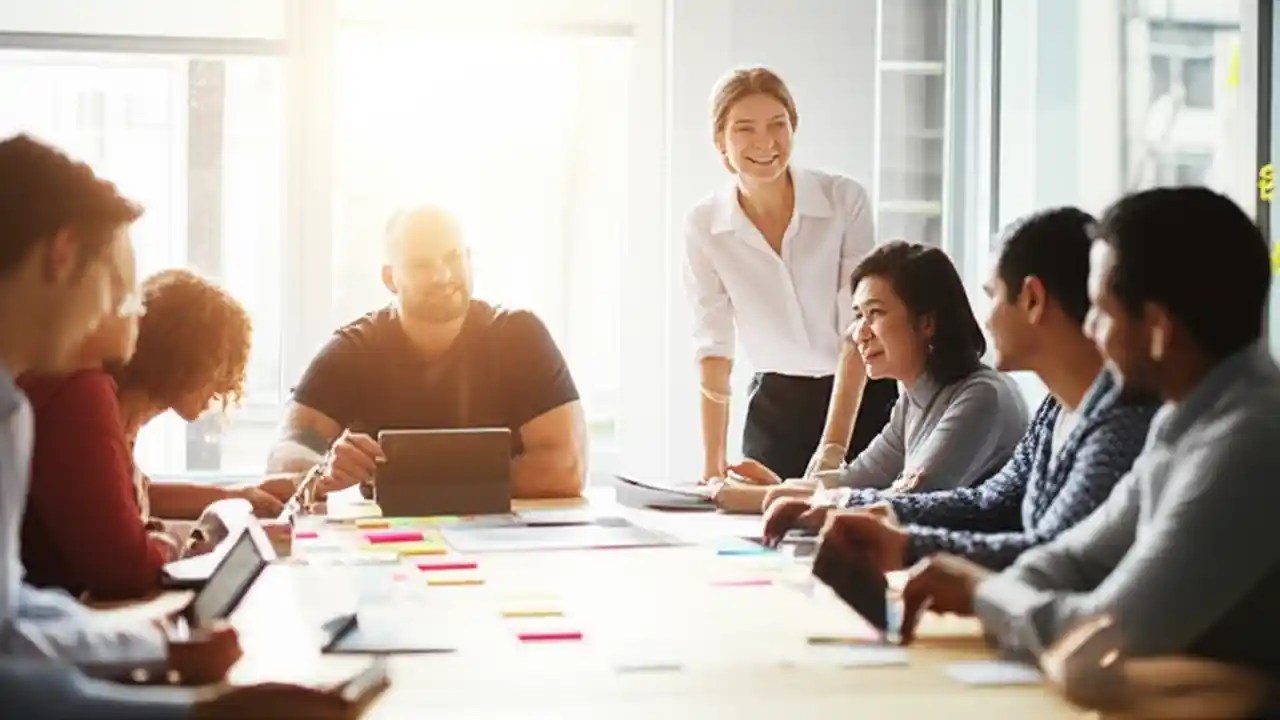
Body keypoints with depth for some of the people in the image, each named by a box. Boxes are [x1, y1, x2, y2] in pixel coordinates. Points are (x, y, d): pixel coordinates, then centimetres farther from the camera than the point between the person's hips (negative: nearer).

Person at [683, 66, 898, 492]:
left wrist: (833, 448, -22)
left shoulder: (846, 200, -13)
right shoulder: (704, 225, -7)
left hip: (862, 398, -1)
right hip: (776, 405, 2)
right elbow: (712, 346, -5)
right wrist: (713, 461, -12)